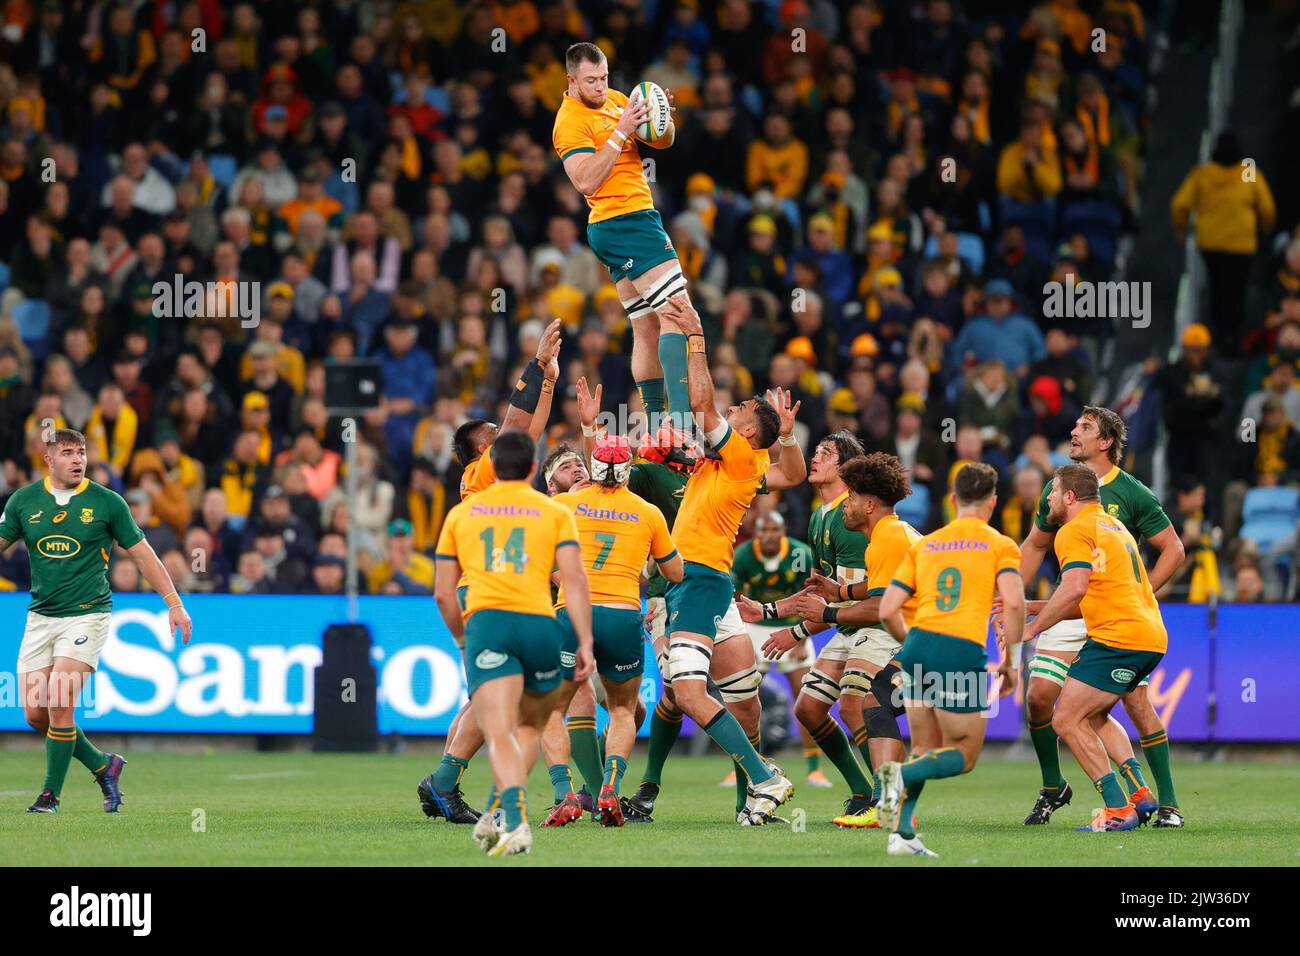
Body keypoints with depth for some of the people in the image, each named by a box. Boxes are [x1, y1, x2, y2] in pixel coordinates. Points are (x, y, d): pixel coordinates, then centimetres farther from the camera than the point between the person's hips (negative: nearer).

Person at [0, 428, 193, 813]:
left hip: (87, 614, -4)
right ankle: (102, 765, 21)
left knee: (60, 704, -17)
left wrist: (174, 602, 2)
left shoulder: (106, 502, -3)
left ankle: (51, 794, -4)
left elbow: (142, 553, 4)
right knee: (35, 712, 0)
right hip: (40, 618, 4)